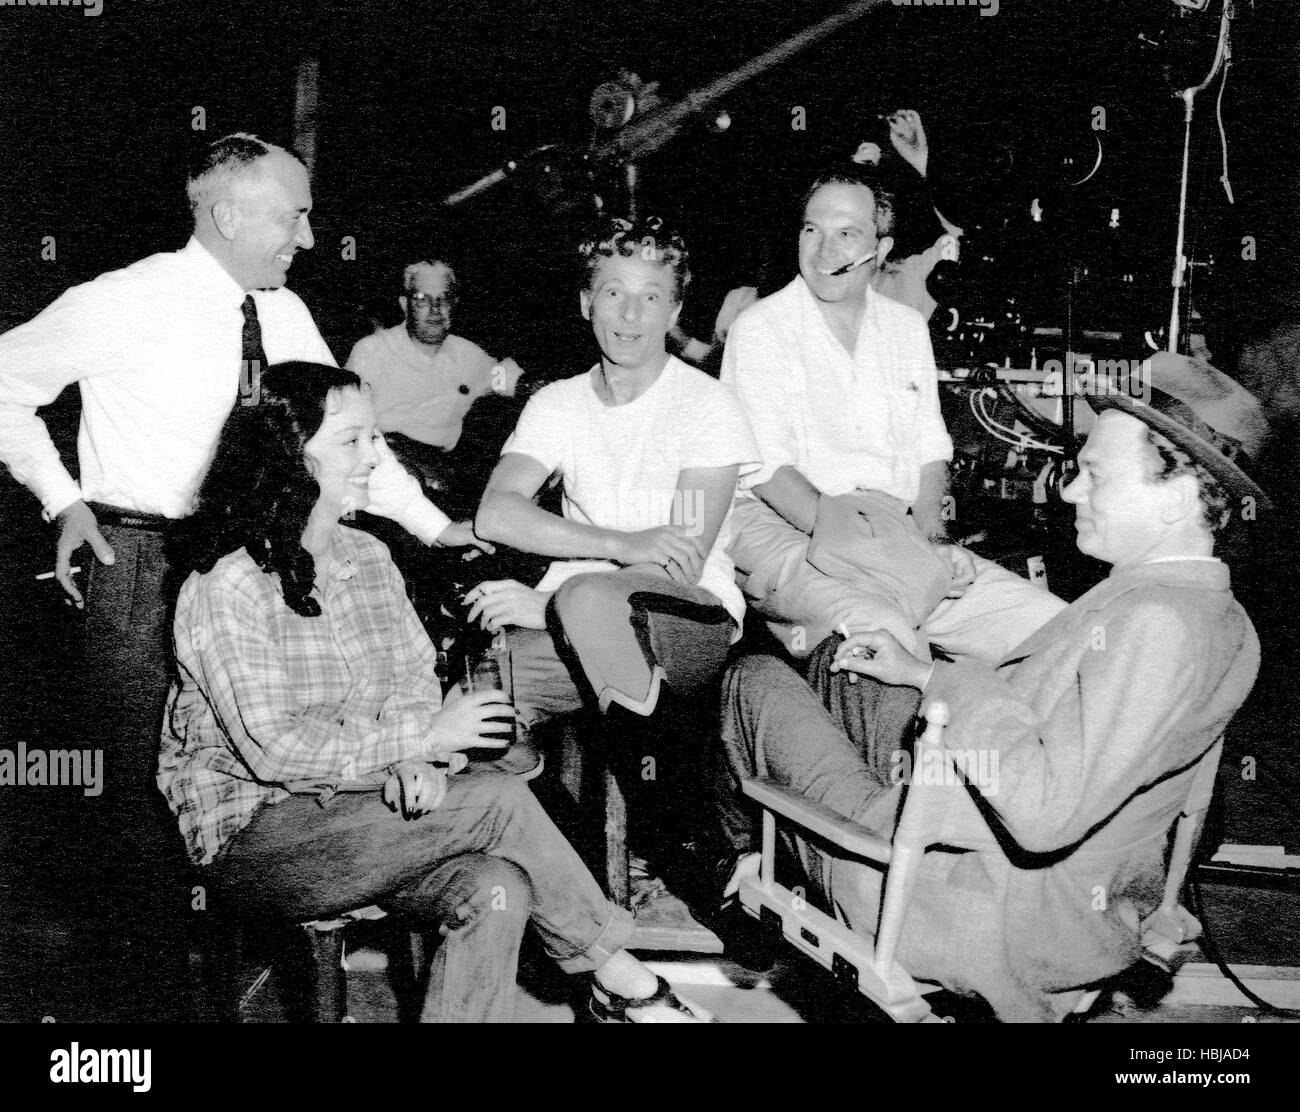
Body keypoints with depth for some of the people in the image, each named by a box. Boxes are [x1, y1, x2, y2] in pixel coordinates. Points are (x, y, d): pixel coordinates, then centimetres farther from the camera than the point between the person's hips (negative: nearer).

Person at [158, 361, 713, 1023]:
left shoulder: (369, 557, 11)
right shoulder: (226, 588, -14)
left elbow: (418, 680, 10)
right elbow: (271, 750, -19)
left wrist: (419, 762, -13)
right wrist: (425, 735, -18)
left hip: (367, 817, 7)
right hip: (253, 839, -7)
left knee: (497, 891, -23)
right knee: (501, 802, -20)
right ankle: (619, 979, -7)